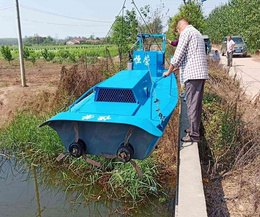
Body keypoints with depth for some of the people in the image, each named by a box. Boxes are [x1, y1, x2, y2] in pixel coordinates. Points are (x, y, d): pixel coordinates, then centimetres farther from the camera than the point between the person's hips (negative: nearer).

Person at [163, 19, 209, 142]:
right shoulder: (197, 33, 26)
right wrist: (177, 67, 33)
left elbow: (179, 54, -8)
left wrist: (169, 71, 2)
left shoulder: (186, 32, -4)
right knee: (197, 104, 16)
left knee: (192, 105, -7)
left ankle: (194, 135, -4)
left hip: (192, 74, -10)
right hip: (201, 73, 10)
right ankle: (194, 129, 27)